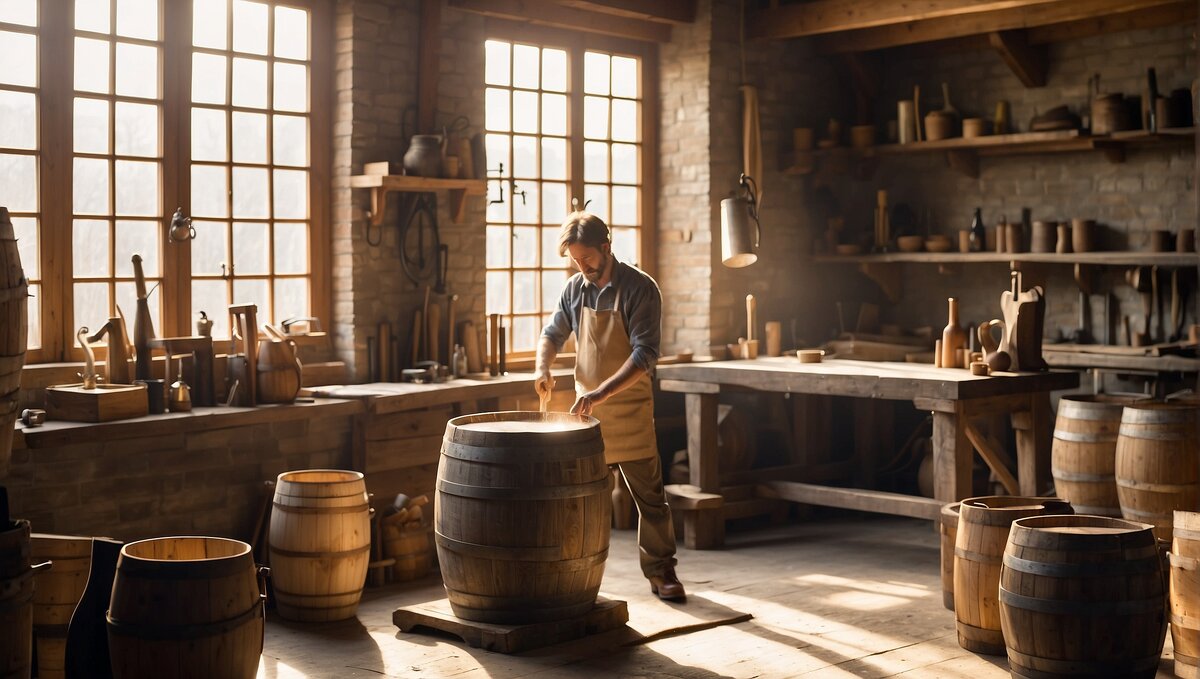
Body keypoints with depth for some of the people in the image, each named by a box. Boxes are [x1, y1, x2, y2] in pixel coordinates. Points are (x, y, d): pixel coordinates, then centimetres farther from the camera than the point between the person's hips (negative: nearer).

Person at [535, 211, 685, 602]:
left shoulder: (639, 288, -12)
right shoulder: (575, 289, 4)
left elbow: (645, 356, -19)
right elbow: (553, 334, 18)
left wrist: (601, 393, -28)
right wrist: (542, 368, -4)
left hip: (630, 412, -4)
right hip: (586, 409, 4)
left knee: (649, 495, 2)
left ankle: (660, 571, 13)